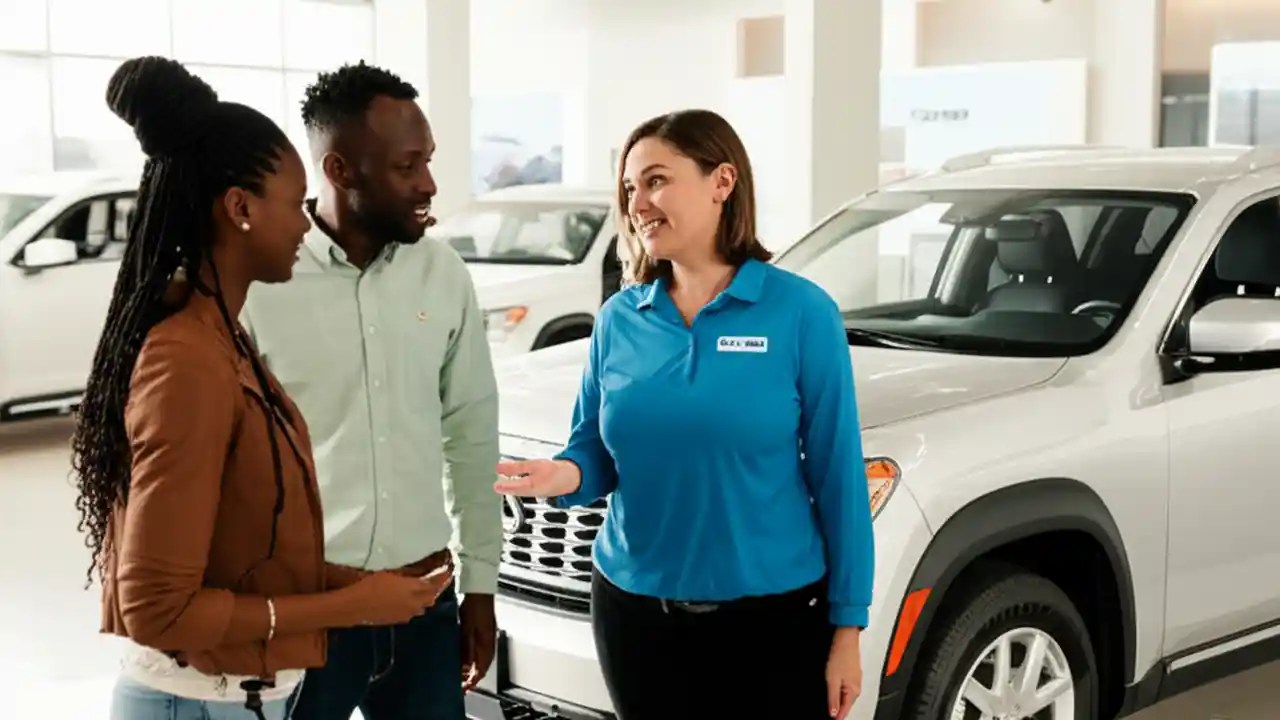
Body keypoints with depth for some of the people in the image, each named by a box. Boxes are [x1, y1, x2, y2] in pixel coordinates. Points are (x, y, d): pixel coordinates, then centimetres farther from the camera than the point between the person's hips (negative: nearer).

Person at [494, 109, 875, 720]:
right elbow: (595, 450, 9)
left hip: (774, 614, -3)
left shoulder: (800, 311, -8)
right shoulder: (618, 319, 2)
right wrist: (568, 475, -15)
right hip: (634, 610, 4)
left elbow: (838, 474, -7)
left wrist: (847, 624, -6)